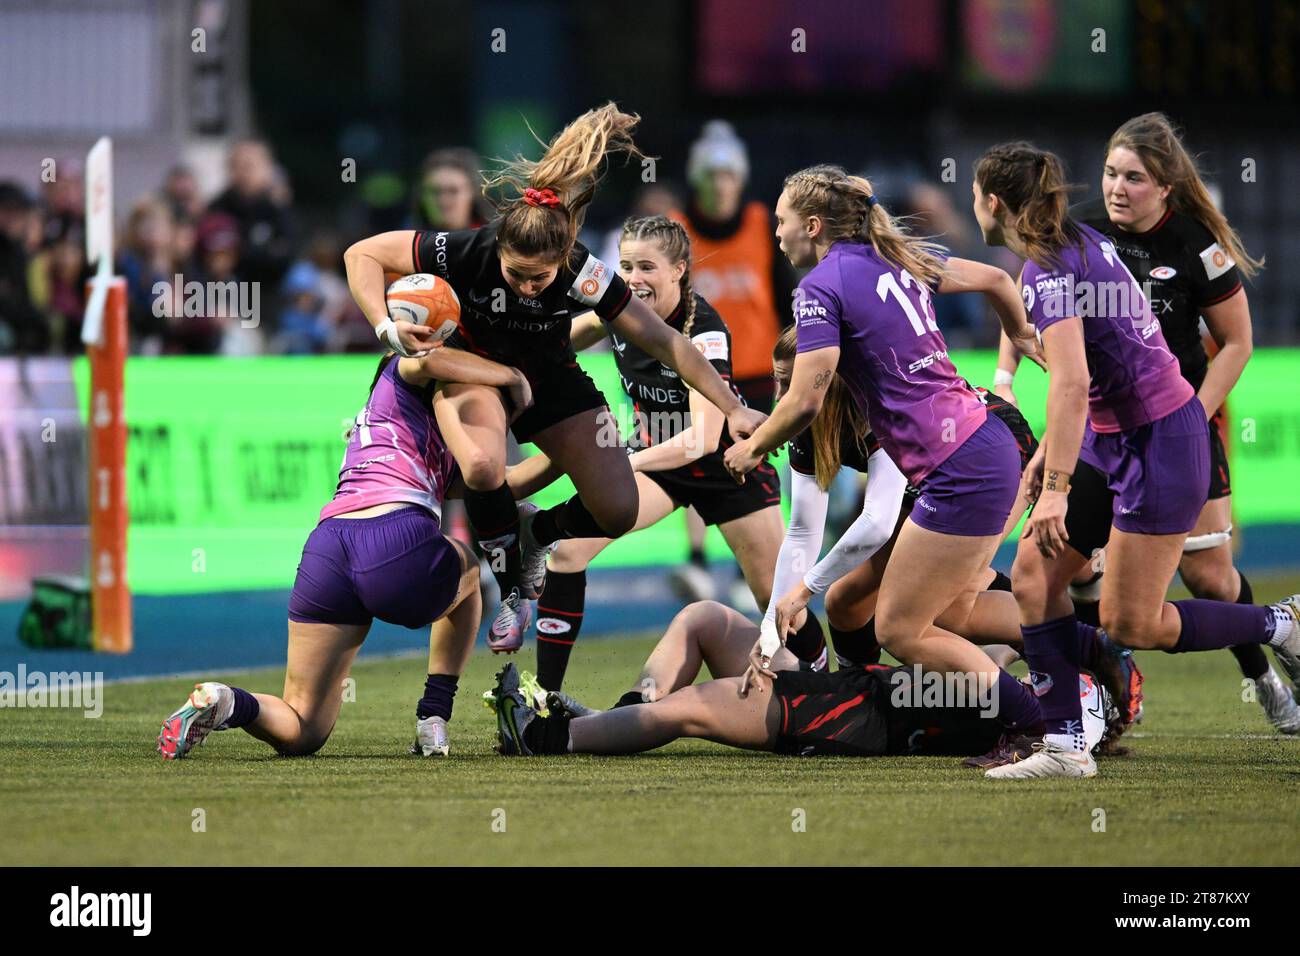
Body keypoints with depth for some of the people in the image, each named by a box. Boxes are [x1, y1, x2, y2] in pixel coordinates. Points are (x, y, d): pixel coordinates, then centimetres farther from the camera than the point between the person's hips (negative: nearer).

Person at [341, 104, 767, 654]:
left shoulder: (584, 276, -29)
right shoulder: (465, 253, -32)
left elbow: (664, 343, -21)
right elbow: (362, 254, -20)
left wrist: (732, 410, -19)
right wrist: (387, 329, -33)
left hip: (550, 380, 2)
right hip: (473, 368, -2)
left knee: (618, 511, -13)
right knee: (483, 468, -36)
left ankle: (536, 532, 22)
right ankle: (512, 591, -10)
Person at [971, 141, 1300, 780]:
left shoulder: (1048, 273, -20)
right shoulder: (1082, 242, 9)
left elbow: (1071, 384, -30)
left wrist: (1058, 487, -31)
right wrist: (1050, 450, 20)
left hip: (1158, 444, -10)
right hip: (1112, 437, 10)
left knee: (1130, 624, -3)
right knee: (1033, 576, 2)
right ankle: (1064, 745, 2)